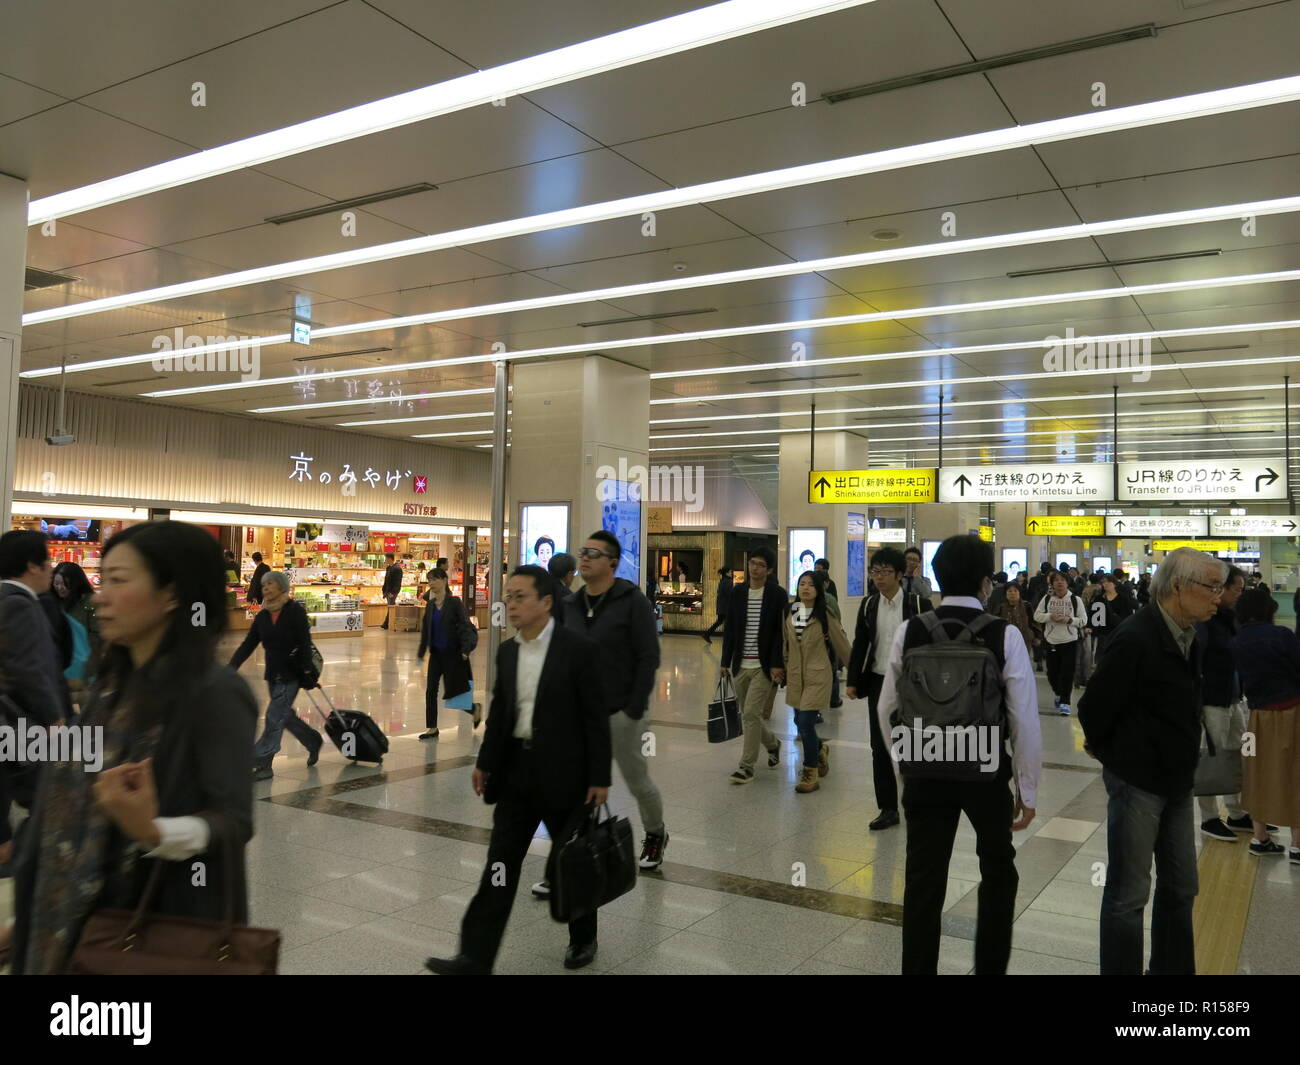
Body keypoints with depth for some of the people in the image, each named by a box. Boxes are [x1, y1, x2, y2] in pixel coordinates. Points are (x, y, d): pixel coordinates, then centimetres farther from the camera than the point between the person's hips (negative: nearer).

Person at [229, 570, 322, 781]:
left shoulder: (295, 611, -11)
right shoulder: (263, 616, 6)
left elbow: (304, 643, -14)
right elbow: (248, 645, 7)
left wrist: (307, 671, -20)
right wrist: (232, 667, -3)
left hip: (292, 673, -7)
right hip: (273, 673, 7)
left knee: (274, 717, -8)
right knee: (284, 716, 15)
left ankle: (261, 764, -3)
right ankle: (313, 742, 37)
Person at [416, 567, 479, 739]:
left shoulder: (454, 602, -12)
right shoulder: (430, 605, 5)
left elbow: (464, 627, -16)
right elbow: (425, 630, 12)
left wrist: (466, 649, -25)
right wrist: (421, 652, 13)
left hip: (452, 654, -6)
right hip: (436, 653, 6)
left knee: (451, 692, 1)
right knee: (430, 690, 2)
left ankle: (475, 709, 28)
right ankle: (431, 728, 12)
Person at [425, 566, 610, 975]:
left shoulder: (578, 647, -13)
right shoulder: (507, 652, 6)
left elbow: (596, 716, -12)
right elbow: (499, 711, 14)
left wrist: (599, 777, -13)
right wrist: (485, 762, 10)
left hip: (563, 773, -5)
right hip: (516, 770, 5)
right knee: (500, 864, 4)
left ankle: (583, 939, 33)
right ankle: (476, 957, 8)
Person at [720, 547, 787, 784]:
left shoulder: (777, 594, -5)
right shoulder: (738, 592, 7)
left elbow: (781, 632, -7)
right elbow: (730, 629, 9)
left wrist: (776, 664, -14)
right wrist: (726, 661, 6)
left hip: (764, 666, -5)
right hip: (741, 665, 5)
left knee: (751, 713, -10)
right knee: (748, 715, 13)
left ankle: (747, 765, 1)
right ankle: (772, 744, 39)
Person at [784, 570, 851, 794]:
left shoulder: (824, 616, -10)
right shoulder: (790, 613, 2)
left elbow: (841, 643, -1)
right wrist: (785, 665, 20)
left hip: (817, 676, -5)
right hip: (795, 675, 5)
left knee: (806, 723, -11)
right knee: (800, 722, 12)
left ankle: (810, 773, 5)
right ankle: (820, 750, 43)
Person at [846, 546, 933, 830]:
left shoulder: (919, 605, -7)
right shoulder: (868, 605, 5)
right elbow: (859, 645, 8)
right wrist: (852, 681, 3)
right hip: (878, 682, 4)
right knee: (880, 748, 5)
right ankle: (888, 808, 14)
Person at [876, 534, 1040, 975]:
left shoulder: (909, 632, -7)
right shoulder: (1005, 635, -13)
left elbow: (887, 711, -1)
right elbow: (1025, 720, -12)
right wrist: (1027, 789, 0)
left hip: (924, 771, 1)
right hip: (987, 772, -1)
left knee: (923, 882, 11)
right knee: (998, 872, 23)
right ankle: (990, 967, 36)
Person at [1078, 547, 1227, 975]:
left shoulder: (1188, 637, 2)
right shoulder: (1136, 638, -23)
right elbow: (1093, 707, -18)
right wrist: (1107, 750, -1)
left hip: (1176, 779, 8)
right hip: (1138, 779, -8)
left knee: (1181, 887, 19)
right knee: (1128, 893, 4)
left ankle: (1172, 969, 36)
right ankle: (1121, 969, 18)